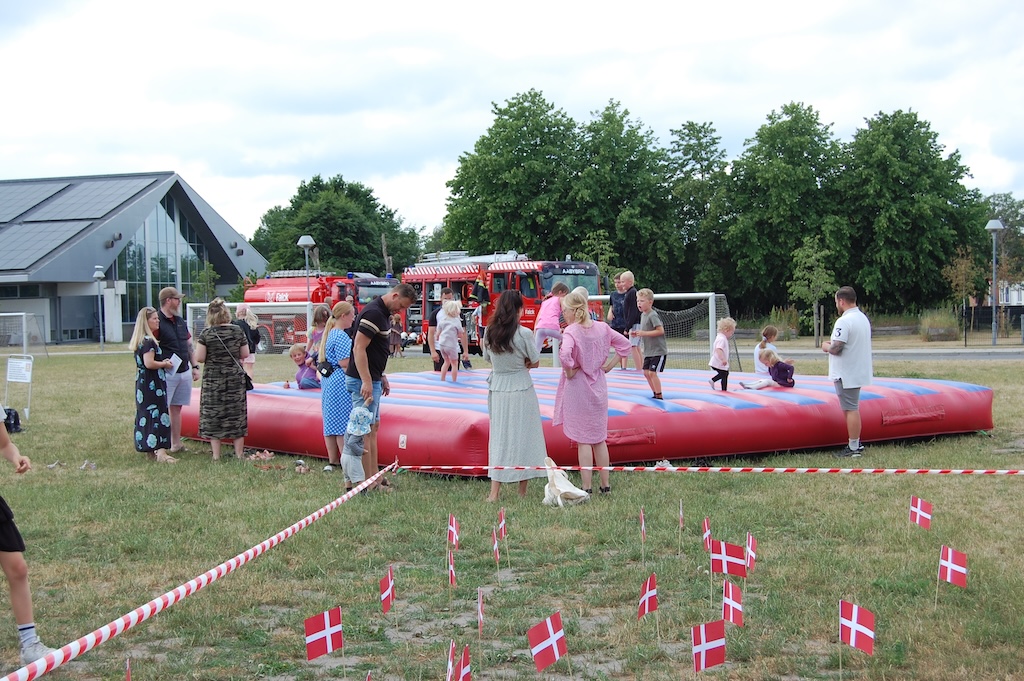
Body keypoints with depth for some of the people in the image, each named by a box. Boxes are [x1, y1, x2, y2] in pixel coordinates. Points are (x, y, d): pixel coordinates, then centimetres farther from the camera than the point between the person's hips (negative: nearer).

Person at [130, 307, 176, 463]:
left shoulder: (140, 340, 14)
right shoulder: (148, 341, -17)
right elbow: (149, 363, -25)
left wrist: (162, 362, 13)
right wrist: (165, 364, -10)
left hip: (142, 382, 10)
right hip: (153, 384, -10)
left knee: (146, 414, 12)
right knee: (158, 415, -12)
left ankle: (152, 449, 18)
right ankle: (160, 451, -18)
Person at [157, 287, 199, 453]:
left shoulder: (180, 321, 15)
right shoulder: (157, 322, -11)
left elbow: (189, 346, 21)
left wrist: (194, 366, 16)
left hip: (184, 372, 8)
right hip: (166, 374, -8)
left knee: (177, 408, 13)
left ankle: (176, 444, 18)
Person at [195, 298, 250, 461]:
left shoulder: (206, 333, -9)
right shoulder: (237, 331, -3)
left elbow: (199, 358, -11)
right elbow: (245, 354, 3)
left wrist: (212, 355, 9)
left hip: (213, 379, -2)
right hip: (235, 378, 2)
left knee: (212, 417, 6)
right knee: (236, 416, 9)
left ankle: (216, 455, 5)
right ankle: (239, 453, 11)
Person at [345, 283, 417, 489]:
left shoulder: (381, 312, 13)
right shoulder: (373, 313, -18)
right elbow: (359, 349, -24)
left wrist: (381, 376, 23)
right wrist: (366, 382, -26)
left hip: (372, 379, 11)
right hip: (364, 381, -11)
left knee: (373, 428, 15)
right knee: (365, 431, -5)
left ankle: (374, 477, 21)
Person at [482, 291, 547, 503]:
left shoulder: (490, 332, -1)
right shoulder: (523, 333, -13)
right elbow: (535, 363, -4)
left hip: (497, 389, 3)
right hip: (521, 389, -3)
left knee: (498, 436, 9)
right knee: (523, 436, 8)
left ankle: (494, 492, 4)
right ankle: (522, 491, 15)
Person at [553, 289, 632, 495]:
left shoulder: (571, 332, -17)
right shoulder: (602, 328, 2)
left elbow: (564, 354, -35)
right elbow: (625, 344, 9)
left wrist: (569, 371, -18)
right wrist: (609, 365, 9)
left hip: (577, 388, -6)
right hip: (598, 386, 6)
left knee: (583, 440, 1)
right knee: (600, 439, 15)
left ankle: (586, 487, 4)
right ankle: (605, 484, 21)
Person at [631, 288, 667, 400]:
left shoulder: (652, 315, -18)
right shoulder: (643, 314, 11)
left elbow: (660, 331, -24)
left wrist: (644, 333, -24)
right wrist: (637, 334, 4)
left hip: (658, 350, -9)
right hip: (649, 351, 9)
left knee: (652, 373, -12)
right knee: (646, 372, 10)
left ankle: (659, 396, -4)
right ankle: (655, 394, 21)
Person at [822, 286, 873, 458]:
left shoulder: (844, 321, -20)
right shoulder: (863, 318, 11)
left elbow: (836, 349, -24)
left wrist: (827, 347, -3)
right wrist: (833, 343, 15)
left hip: (846, 375, -9)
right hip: (859, 372, 9)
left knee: (850, 410, -4)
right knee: (853, 408, 18)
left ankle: (853, 448, 1)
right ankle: (856, 444, 24)